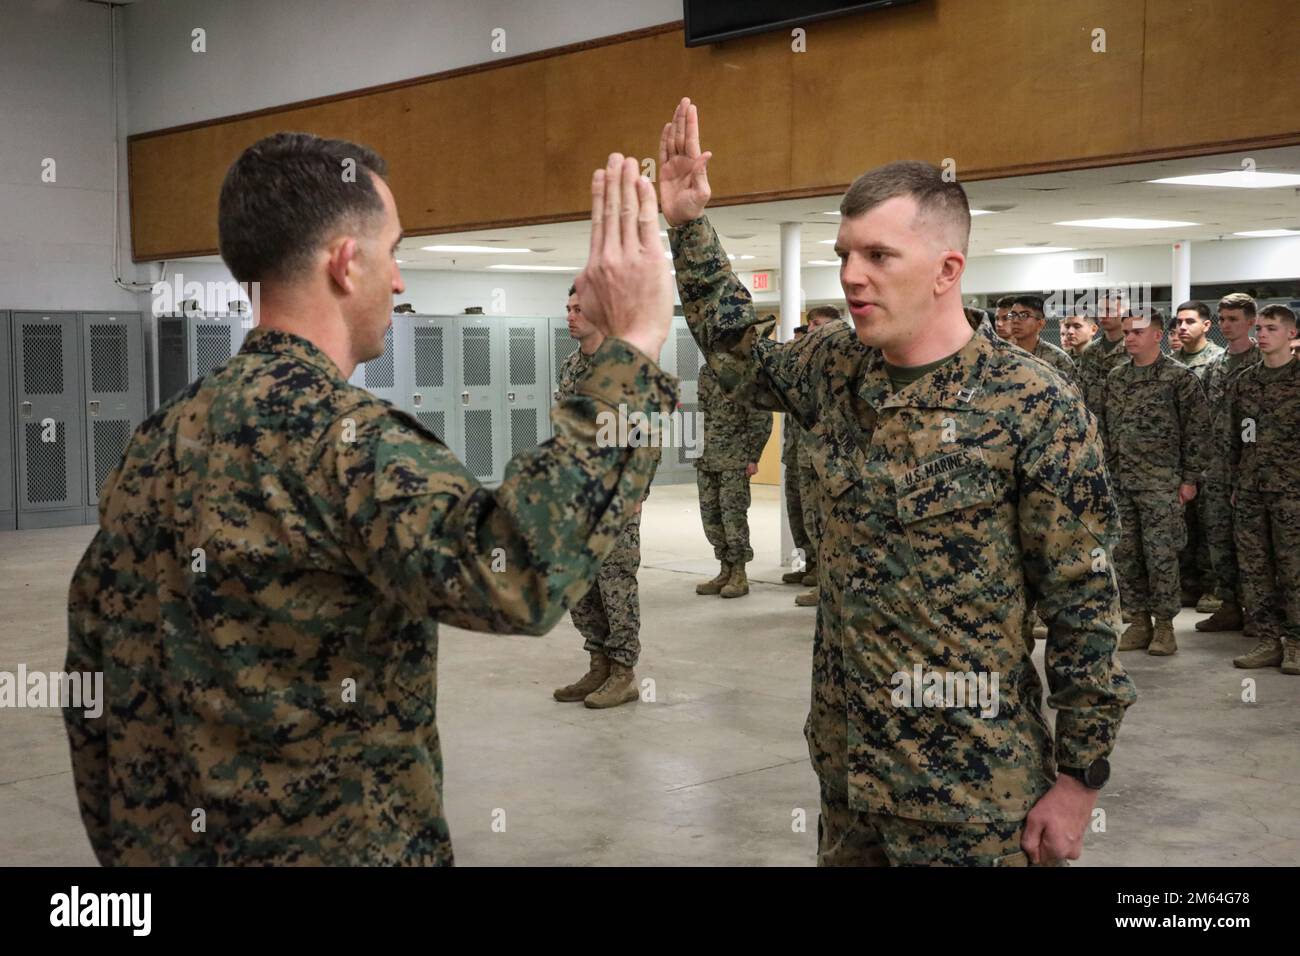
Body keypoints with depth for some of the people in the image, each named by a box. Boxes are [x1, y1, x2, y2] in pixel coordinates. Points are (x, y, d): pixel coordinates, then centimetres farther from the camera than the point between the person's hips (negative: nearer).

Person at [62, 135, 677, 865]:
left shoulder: (160, 437, 3)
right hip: (348, 844, -7)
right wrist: (631, 348, -33)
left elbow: (100, 661, 8)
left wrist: (138, 845, 17)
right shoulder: (339, 432, -22)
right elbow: (517, 570, -39)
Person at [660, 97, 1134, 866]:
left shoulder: (1033, 406, -16)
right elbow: (742, 353, 23)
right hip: (844, 758, 6)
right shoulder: (839, 368, 2)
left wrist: (1080, 774, -11)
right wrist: (689, 225, 14)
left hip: (969, 785, -6)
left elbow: (1085, 604, -13)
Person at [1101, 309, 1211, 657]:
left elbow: (1197, 429, -5)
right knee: (1125, 554, 7)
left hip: (1161, 482, -5)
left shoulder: (1179, 377, -4)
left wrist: (1191, 478, -8)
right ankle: (1139, 621, 17)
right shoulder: (1115, 377, 11)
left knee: (1161, 554, -3)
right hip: (1119, 481, 5)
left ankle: (1164, 625, 7)